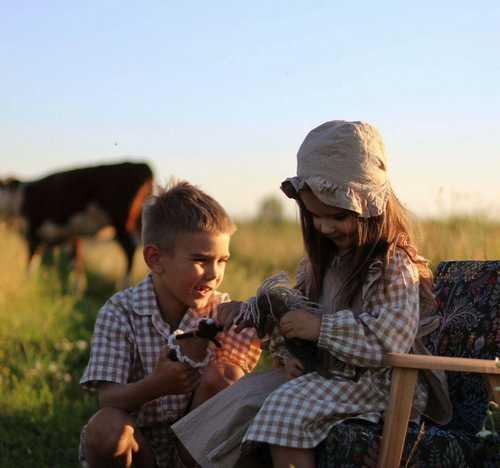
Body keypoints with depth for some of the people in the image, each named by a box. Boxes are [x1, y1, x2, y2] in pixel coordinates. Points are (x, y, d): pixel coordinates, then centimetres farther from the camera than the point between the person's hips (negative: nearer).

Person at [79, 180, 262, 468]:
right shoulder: (120, 313, -9)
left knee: (224, 373, -23)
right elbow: (109, 400, -17)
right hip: (137, 444, -1)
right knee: (105, 426, -35)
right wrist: (156, 385, -36)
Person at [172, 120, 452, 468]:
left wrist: (321, 327, -26)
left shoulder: (393, 264, -15)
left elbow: (391, 340, -26)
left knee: (288, 407, -27)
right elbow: (293, 312, 16)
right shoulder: (323, 259, 11)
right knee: (245, 394, -1)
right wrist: (288, 351, -5)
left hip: (380, 385, -8)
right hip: (327, 375, 8)